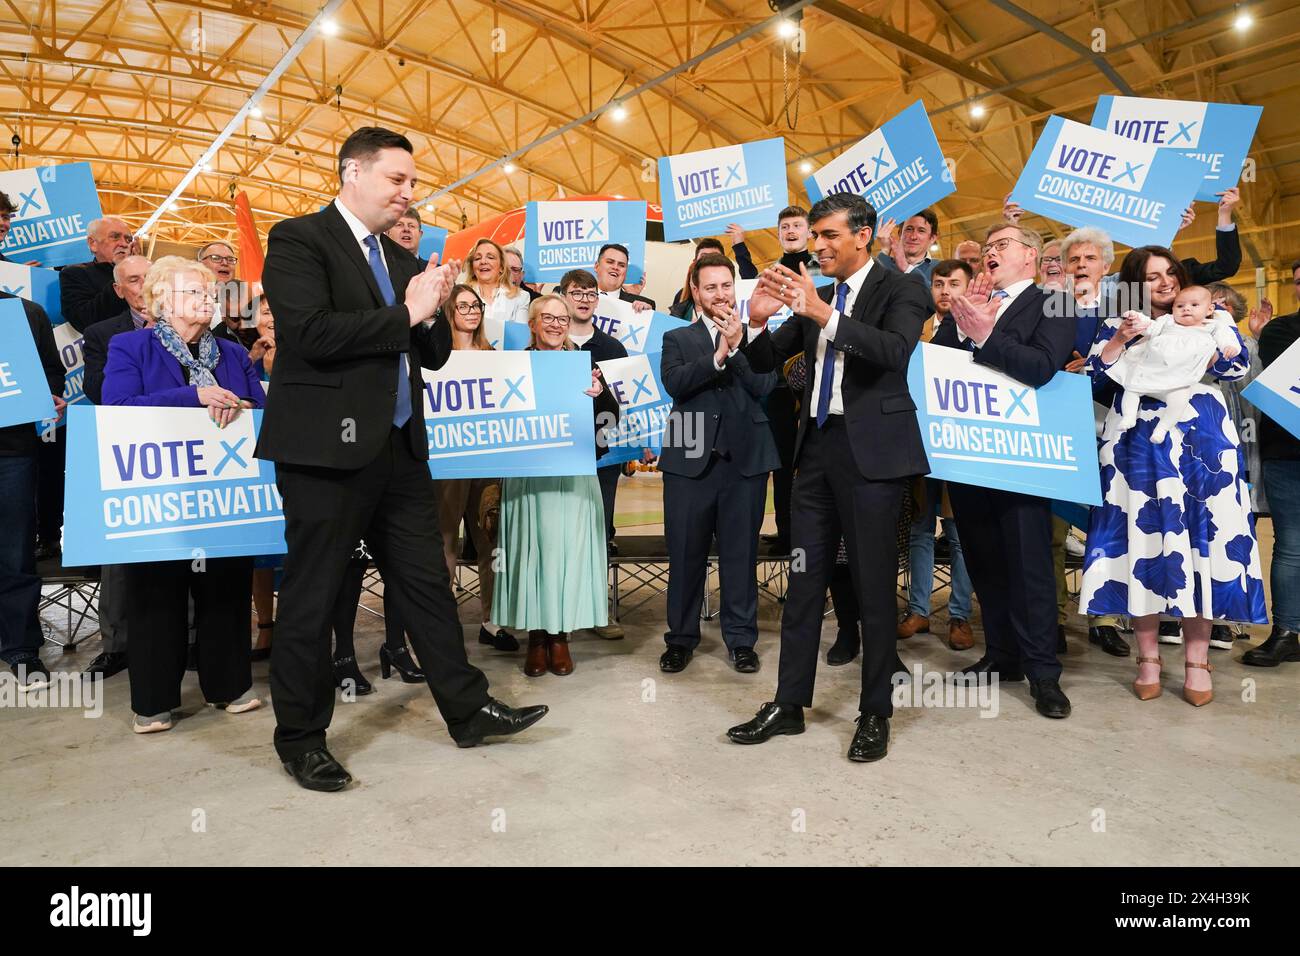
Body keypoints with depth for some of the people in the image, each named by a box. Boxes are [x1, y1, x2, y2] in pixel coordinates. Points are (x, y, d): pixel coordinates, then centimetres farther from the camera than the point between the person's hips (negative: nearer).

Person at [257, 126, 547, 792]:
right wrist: (406, 313, -12)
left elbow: (432, 355, 16)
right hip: (328, 448, -7)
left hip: (399, 449, 7)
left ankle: (468, 710, 22)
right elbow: (311, 332, -19)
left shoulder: (401, 259, 17)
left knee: (426, 582, 12)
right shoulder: (298, 240, -4)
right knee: (311, 598, 4)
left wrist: (430, 313, -5)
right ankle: (300, 737, 21)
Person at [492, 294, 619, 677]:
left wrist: (600, 393, -17)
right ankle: (536, 637, 12)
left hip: (573, 474, 1)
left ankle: (560, 636, 13)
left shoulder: (584, 362, 9)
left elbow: (609, 416, 2)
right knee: (532, 549, -1)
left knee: (568, 548, 0)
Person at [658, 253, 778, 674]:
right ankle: (681, 638, 20)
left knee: (741, 553, 6)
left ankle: (741, 639, 20)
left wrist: (736, 345, -10)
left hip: (745, 457, 0)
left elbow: (764, 386, -4)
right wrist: (718, 354, -13)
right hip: (689, 458, 0)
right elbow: (674, 382, -7)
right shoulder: (677, 339, 11)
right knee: (685, 553, 5)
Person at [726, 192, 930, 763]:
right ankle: (789, 705, 19)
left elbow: (896, 351, -21)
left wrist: (824, 313, -29)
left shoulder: (899, 290, -2)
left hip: (871, 451, -5)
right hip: (817, 445, 6)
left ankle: (875, 714, 17)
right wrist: (758, 321, -8)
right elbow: (764, 361, 13)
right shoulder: (814, 296, 13)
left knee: (874, 586, 3)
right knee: (803, 581, 9)